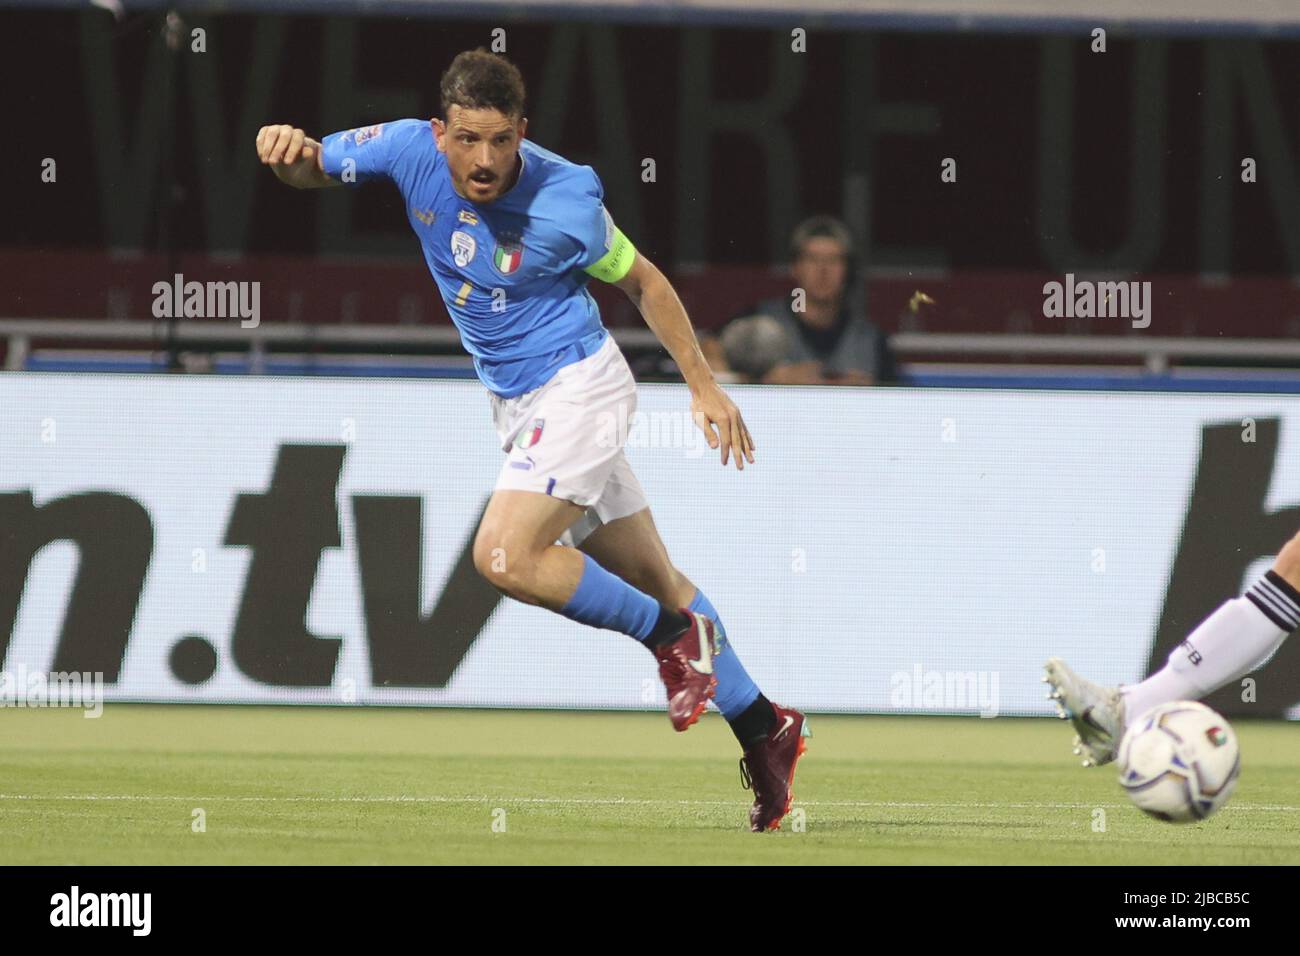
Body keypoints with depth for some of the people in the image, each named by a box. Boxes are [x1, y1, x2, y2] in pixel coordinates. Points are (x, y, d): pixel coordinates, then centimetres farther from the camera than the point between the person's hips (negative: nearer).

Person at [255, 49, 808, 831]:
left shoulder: (565, 198, -22)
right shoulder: (410, 151, -12)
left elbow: (643, 281, -6)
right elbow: (315, 170, 2)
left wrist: (704, 384, -3)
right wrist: (292, 149, -23)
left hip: (577, 386, -6)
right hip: (518, 404, 6)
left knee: (504, 556, -22)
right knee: (648, 576, 14)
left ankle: (675, 637, -3)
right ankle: (765, 729, 26)